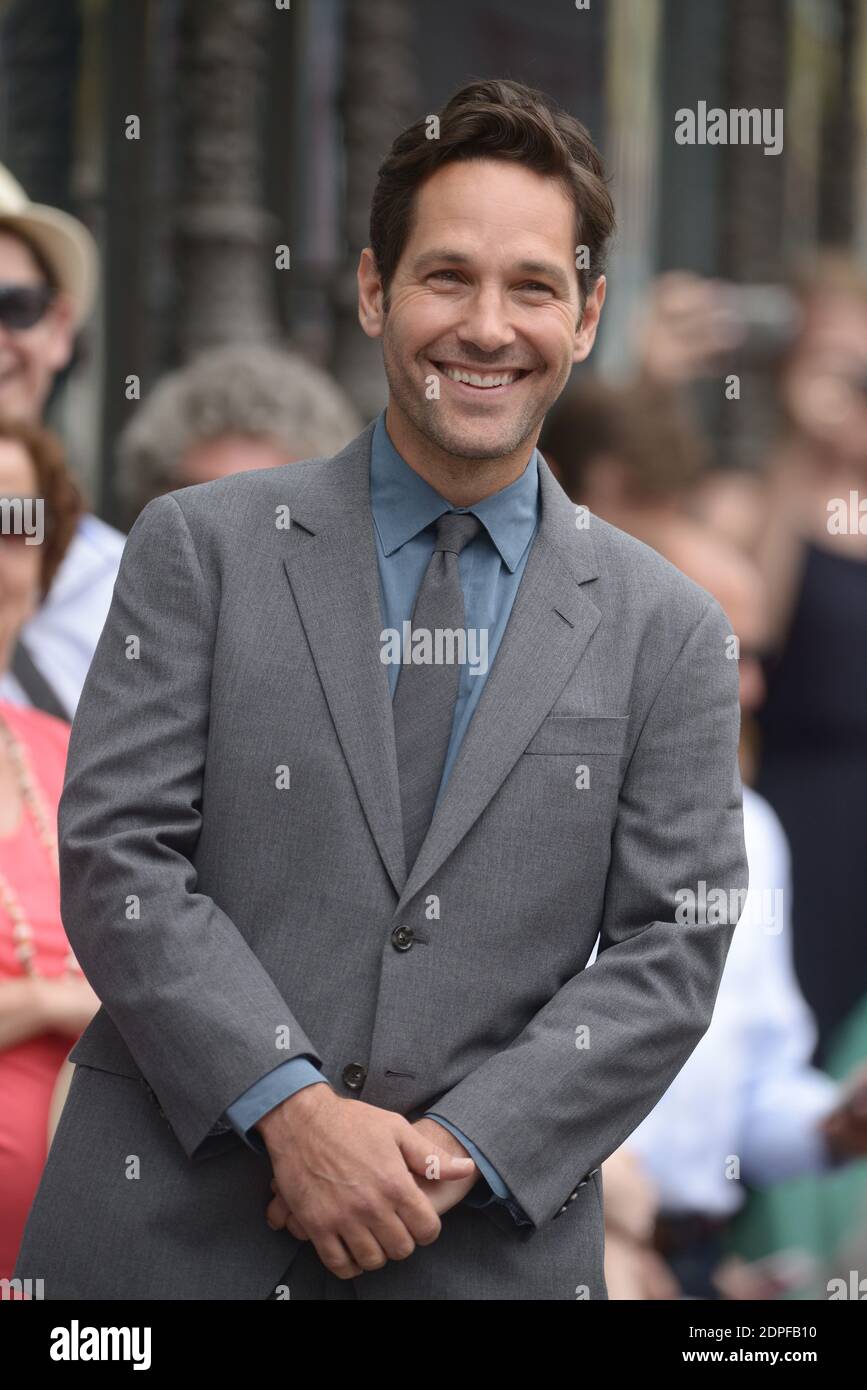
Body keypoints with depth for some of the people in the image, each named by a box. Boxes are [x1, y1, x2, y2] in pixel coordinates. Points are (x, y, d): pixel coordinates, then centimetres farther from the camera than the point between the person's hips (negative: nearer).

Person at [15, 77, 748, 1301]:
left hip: (493, 1246, 1)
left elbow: (671, 951, 2)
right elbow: (115, 854, -4)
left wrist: (462, 1151, -11)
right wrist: (293, 1108, -15)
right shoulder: (200, 548, 3)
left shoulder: (665, 629, 7)